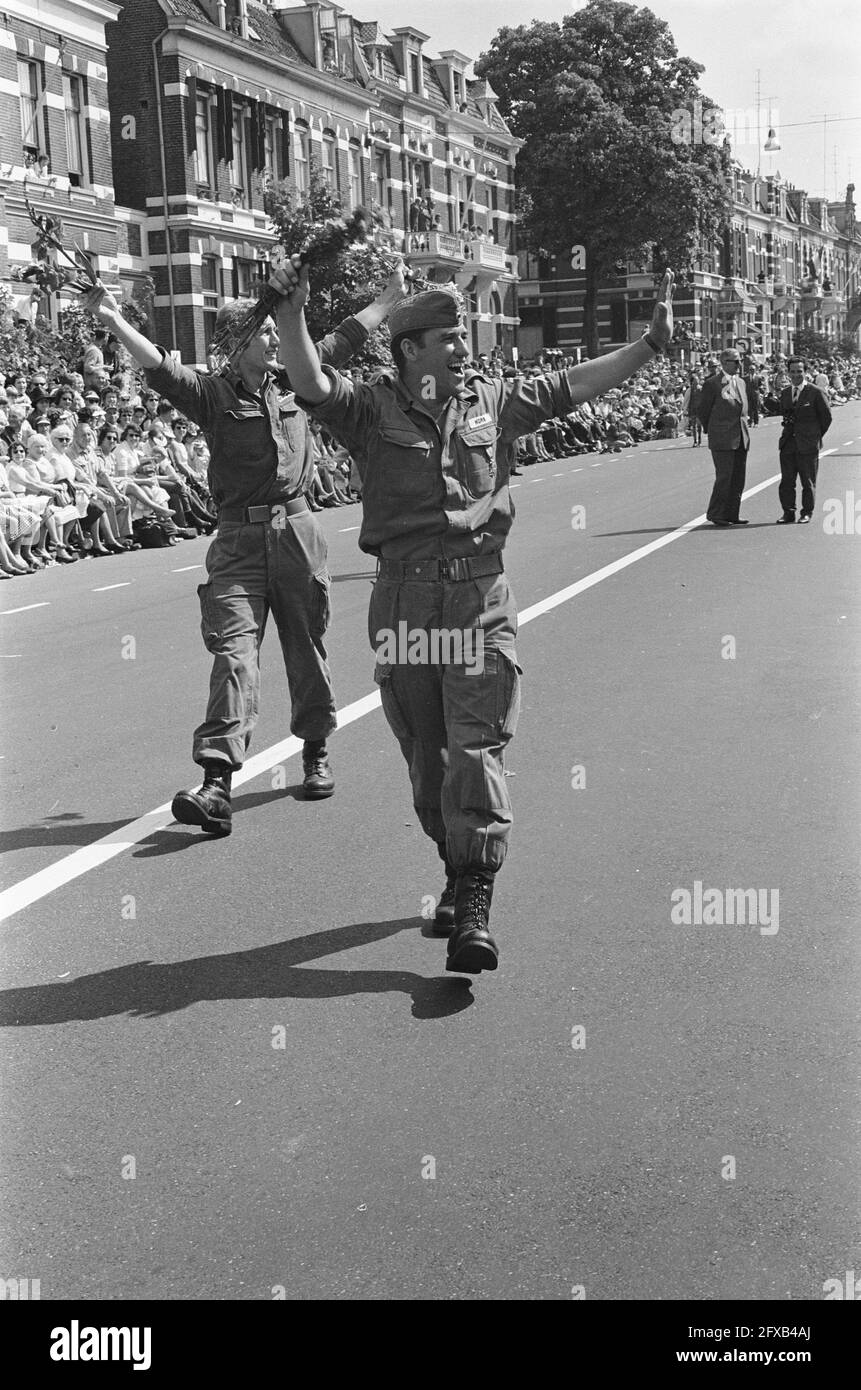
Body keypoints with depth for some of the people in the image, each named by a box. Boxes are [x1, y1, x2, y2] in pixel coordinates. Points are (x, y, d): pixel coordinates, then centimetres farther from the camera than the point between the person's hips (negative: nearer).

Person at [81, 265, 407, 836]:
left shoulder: (293, 381, 11)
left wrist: (391, 297, 30)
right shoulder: (213, 393, 0)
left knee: (307, 646, 12)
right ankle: (217, 786, -16)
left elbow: (345, 339, 22)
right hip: (239, 537, -3)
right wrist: (114, 321, -29)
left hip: (298, 531, 3)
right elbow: (160, 366, -15)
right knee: (233, 651, -11)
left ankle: (316, 754, 31)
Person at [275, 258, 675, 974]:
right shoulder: (373, 407, 3)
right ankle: (459, 871, 31)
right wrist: (294, 313, -26)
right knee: (426, 755, 10)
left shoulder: (492, 399, 12)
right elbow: (312, 385, -12)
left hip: (481, 597, 0)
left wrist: (651, 342, 17)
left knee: (476, 749, -9)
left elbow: (571, 385, 17)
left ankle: (475, 908, -10)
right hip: (403, 600, 0)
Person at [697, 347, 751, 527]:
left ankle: (731, 514, 13)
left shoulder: (740, 382, 15)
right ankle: (716, 514, 1)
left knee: (738, 478, 6)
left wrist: (743, 429, 18)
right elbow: (702, 410, -2)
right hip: (722, 438, -7)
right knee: (724, 477, -9)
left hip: (741, 438, 7)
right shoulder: (712, 384, -7)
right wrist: (711, 430, 5)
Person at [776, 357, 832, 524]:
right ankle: (788, 513, 10)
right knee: (786, 481, 2)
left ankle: (807, 513, 13)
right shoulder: (784, 393, 10)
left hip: (807, 446, -4)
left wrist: (815, 435, 7)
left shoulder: (816, 393, -5)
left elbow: (826, 417, 2)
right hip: (788, 444, 4)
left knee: (808, 482, 4)